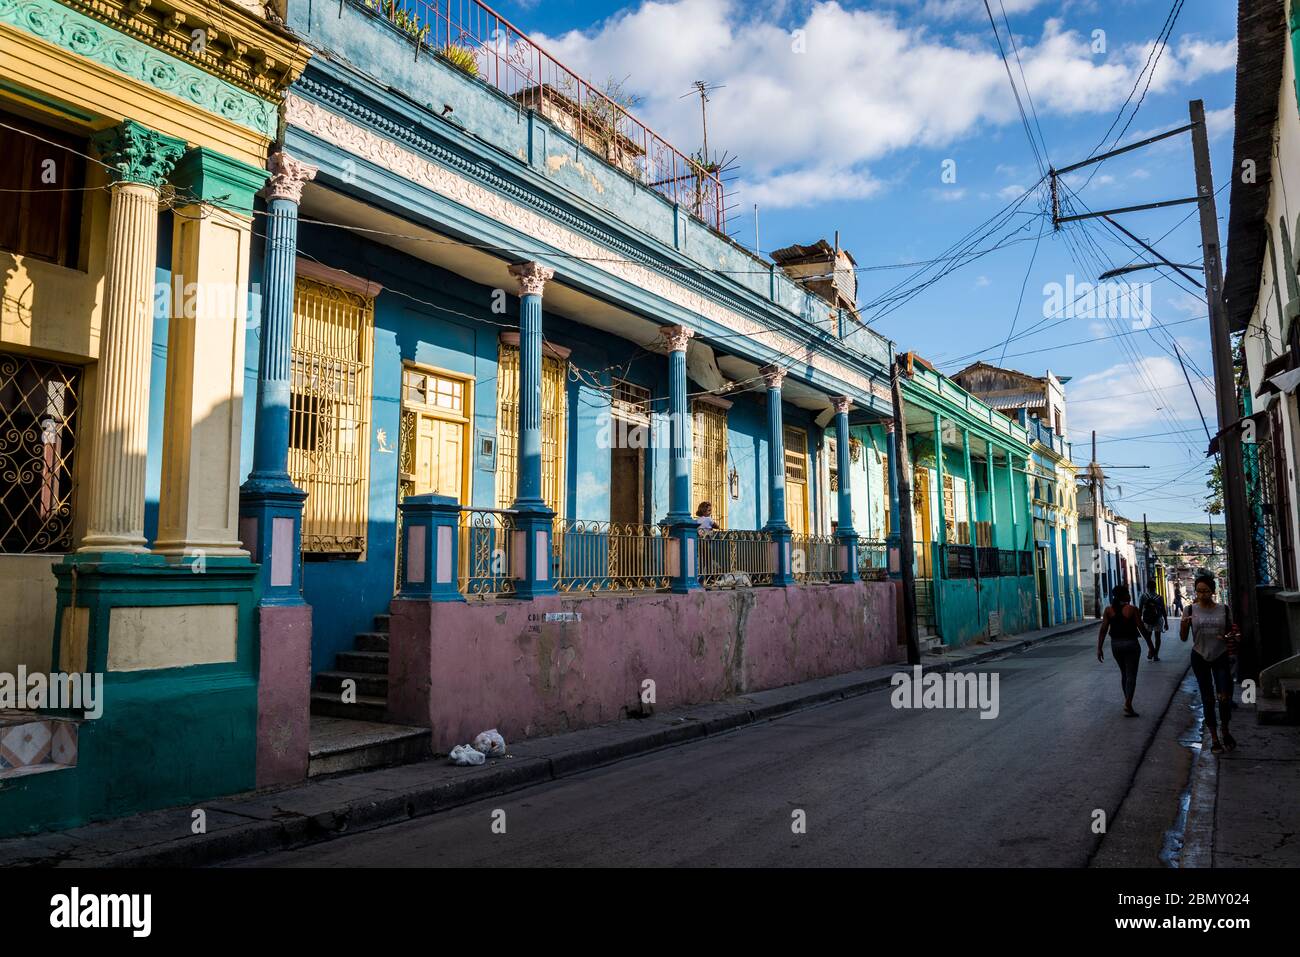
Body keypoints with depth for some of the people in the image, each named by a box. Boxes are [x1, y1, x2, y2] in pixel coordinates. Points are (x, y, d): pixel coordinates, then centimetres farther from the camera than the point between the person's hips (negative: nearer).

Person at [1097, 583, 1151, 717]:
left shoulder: (1109, 610, -2)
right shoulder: (1132, 610, -10)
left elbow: (1103, 630, -5)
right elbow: (1142, 629, -8)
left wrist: (1099, 648, -3)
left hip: (1115, 645, 4)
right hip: (1131, 644, -4)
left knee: (1124, 673, 21)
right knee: (1131, 675, -2)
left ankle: (1127, 701, 30)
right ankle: (1128, 704, -16)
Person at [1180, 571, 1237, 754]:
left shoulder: (1224, 610, -1)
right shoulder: (1190, 610, -3)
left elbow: (1232, 632, 9)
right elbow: (1183, 638, -2)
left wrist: (1228, 636, -14)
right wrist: (1184, 624, -22)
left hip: (1221, 657, 0)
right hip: (1200, 658, 0)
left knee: (1225, 697, -9)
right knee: (1207, 699, 5)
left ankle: (1225, 730, 18)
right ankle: (1214, 737, 18)